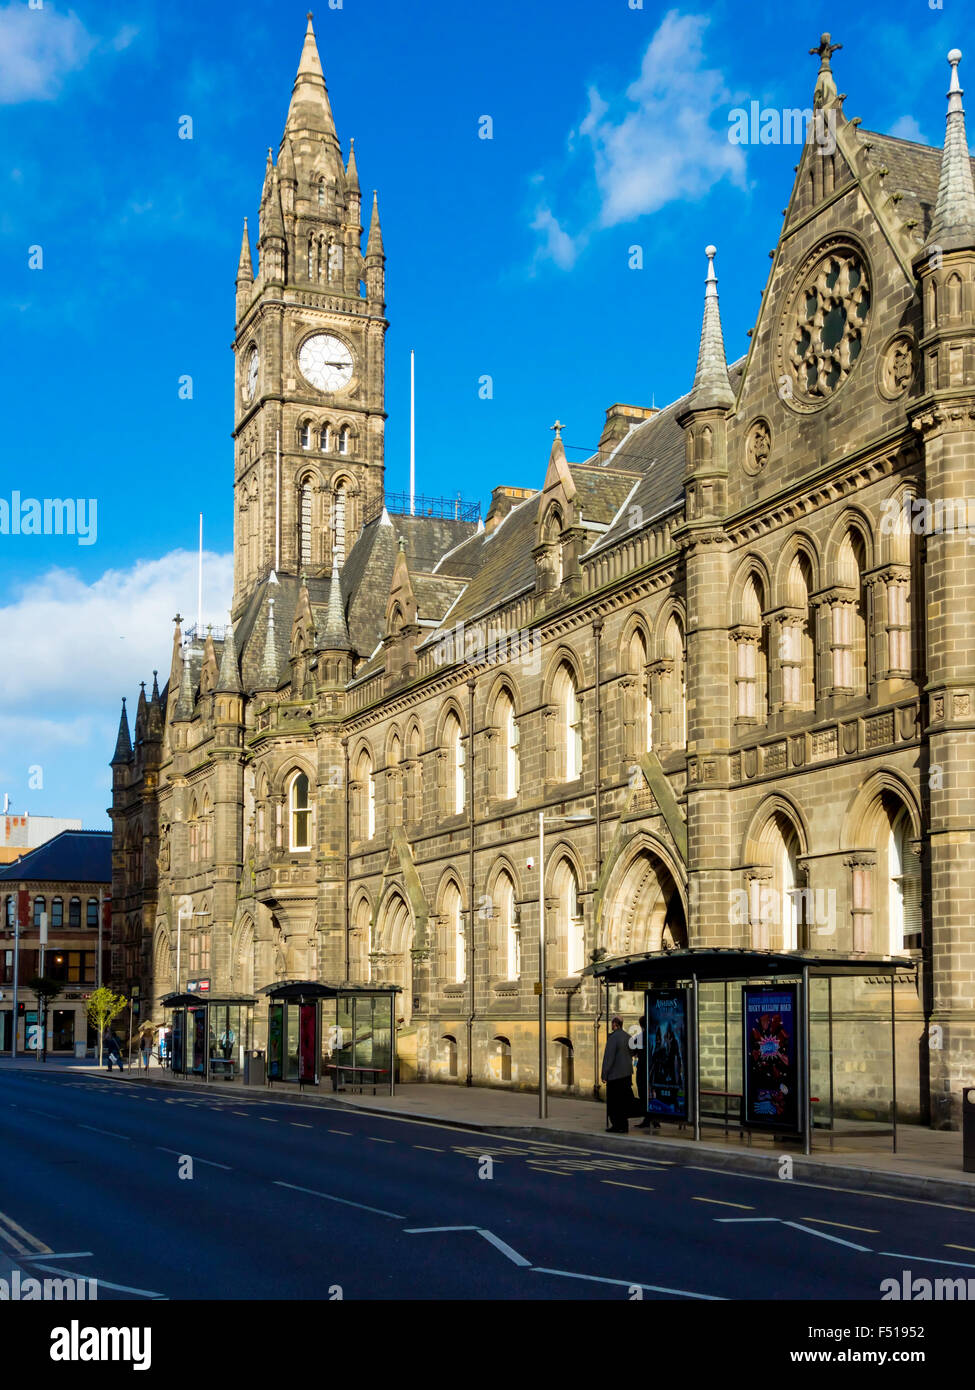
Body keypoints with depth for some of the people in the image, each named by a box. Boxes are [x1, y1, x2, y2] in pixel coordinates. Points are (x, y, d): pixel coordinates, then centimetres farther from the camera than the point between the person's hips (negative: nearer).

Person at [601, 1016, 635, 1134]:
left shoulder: (613, 1037, -17)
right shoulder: (628, 1037, 7)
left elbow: (608, 1057, -17)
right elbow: (631, 1054, 18)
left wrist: (604, 1074, -12)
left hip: (615, 1075, -8)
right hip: (627, 1074, 8)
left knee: (614, 1101, 0)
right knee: (624, 1100, 14)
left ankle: (618, 1125, 0)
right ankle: (624, 1125, 18)